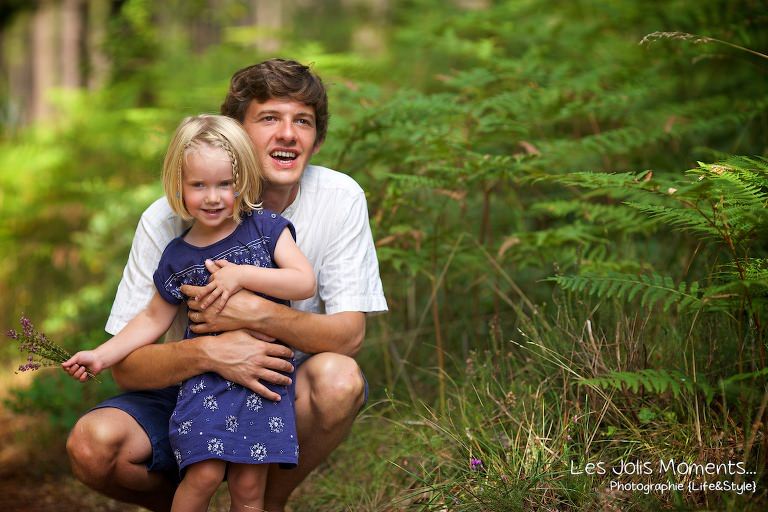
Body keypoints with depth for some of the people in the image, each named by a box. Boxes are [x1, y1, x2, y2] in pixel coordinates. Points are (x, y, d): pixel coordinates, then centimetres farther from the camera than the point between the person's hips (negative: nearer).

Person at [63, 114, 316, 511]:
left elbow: (306, 282, -9)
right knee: (205, 472, -15)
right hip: (207, 374, 0)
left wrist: (242, 274, -17)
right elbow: (154, 318, 12)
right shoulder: (177, 257, 2)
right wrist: (102, 356, 4)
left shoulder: (265, 227, -1)